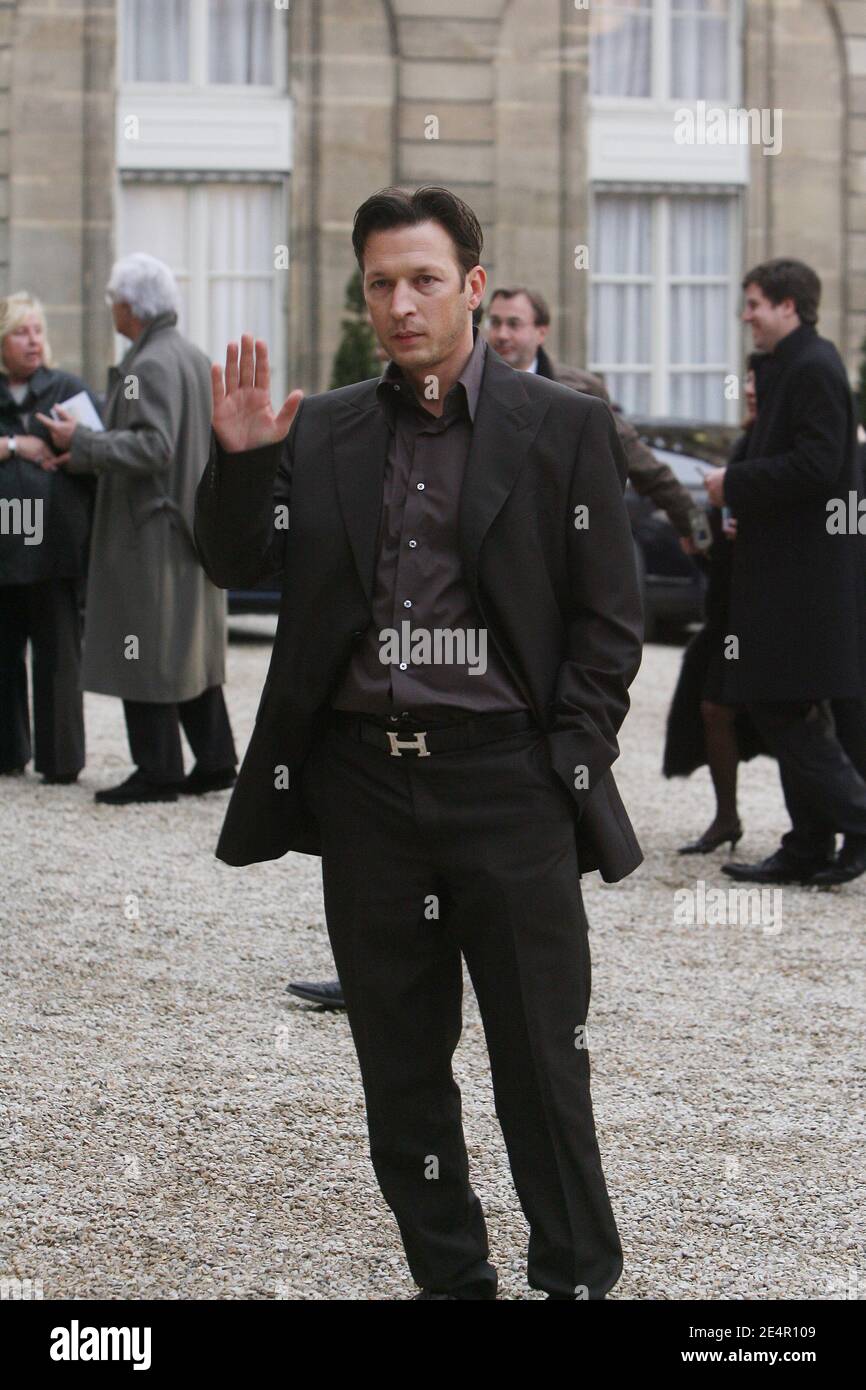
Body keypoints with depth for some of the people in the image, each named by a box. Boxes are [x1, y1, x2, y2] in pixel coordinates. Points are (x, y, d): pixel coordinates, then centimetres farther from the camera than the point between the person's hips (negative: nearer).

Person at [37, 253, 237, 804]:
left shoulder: (150, 366, -16)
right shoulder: (194, 358, 14)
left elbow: (153, 447, -25)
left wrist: (82, 443, -17)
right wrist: (90, 454, 18)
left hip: (150, 532, -10)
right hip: (191, 527, 10)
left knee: (146, 652, -4)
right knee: (192, 649, 13)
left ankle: (158, 773, -2)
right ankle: (215, 761, 16)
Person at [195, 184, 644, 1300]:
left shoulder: (562, 429, 1)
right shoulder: (320, 432, 9)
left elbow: (606, 622, 1)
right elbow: (236, 563, 7)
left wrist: (569, 767, -7)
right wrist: (239, 459, -10)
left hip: (506, 781, -3)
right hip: (364, 780, 3)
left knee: (541, 1060, 1)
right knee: (400, 1062, 11)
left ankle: (579, 1279, 14)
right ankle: (448, 1278, 24)